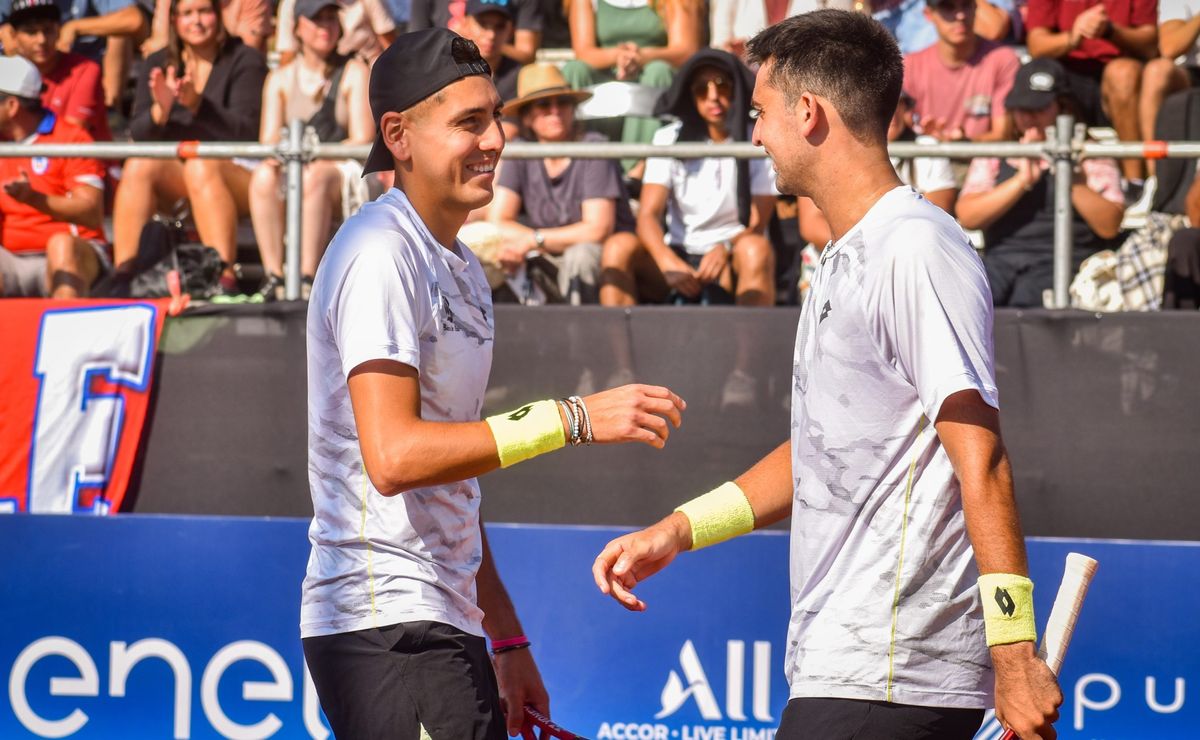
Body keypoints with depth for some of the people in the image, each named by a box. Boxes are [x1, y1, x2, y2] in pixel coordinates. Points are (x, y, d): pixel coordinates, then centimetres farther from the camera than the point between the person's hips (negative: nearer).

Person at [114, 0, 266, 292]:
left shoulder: (244, 61, 0)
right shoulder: (157, 65, 11)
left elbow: (246, 133, -13)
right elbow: (139, 135, 1)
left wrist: (197, 105, -28)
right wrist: (160, 110, -21)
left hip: (238, 173, -4)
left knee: (201, 167, -35)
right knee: (138, 165, -26)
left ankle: (225, 277, -46)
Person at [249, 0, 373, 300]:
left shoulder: (354, 73, 5)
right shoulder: (281, 78, 14)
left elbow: (363, 140, -5)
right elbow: (268, 138, 6)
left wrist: (318, 159, -21)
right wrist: (273, 154, -19)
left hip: (346, 175, -3)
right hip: (294, 169, 3)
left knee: (315, 177, -37)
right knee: (264, 176, -31)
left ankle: (307, 277, -42)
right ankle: (273, 274, -37)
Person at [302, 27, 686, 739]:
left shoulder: (462, 267, 18)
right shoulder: (381, 253, -11)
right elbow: (394, 456, -23)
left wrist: (506, 641, 23)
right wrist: (575, 419, -23)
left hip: (444, 627, 9)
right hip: (389, 628, -9)